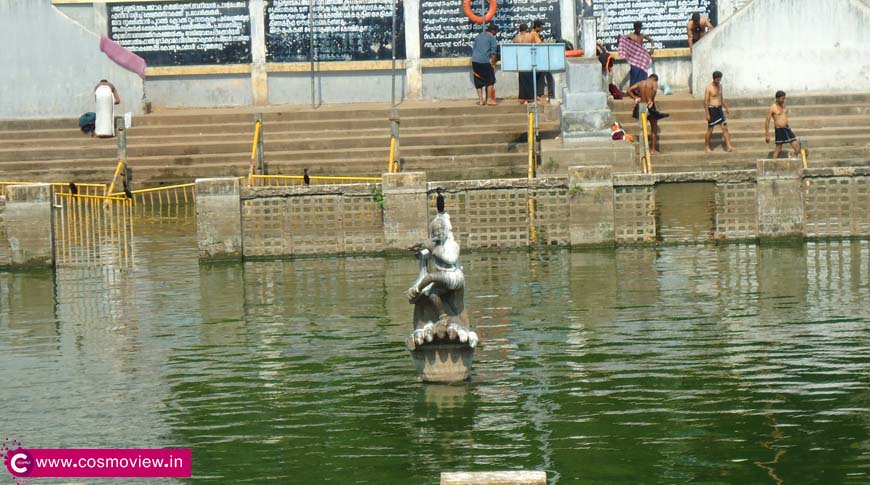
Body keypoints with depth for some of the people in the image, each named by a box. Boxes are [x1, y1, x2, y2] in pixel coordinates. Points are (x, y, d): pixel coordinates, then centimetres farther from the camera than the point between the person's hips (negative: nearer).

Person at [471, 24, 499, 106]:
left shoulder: (478, 37, 21)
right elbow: (493, 52, -7)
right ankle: (489, 99, 0)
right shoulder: (492, 38, 1)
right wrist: (493, 63, -2)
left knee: (478, 81, 11)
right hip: (484, 61, -6)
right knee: (490, 80, 4)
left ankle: (481, 100, 10)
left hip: (474, 61, 6)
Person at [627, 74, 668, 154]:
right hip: (650, 108, -4)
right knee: (654, 129, 10)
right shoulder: (654, 83, -5)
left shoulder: (640, 83, 9)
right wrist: (651, 100, -23)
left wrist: (635, 98, 2)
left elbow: (629, 90, 1)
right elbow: (654, 90, -29)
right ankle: (653, 149, 8)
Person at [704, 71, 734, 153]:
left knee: (725, 127, -1)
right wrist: (707, 114, -18)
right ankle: (706, 147, 16)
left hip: (719, 109, 6)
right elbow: (706, 101, -14)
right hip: (712, 109, -6)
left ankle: (728, 146, -2)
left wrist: (726, 108, 20)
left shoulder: (720, 86, 8)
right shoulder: (709, 88, -13)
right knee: (710, 129, 2)